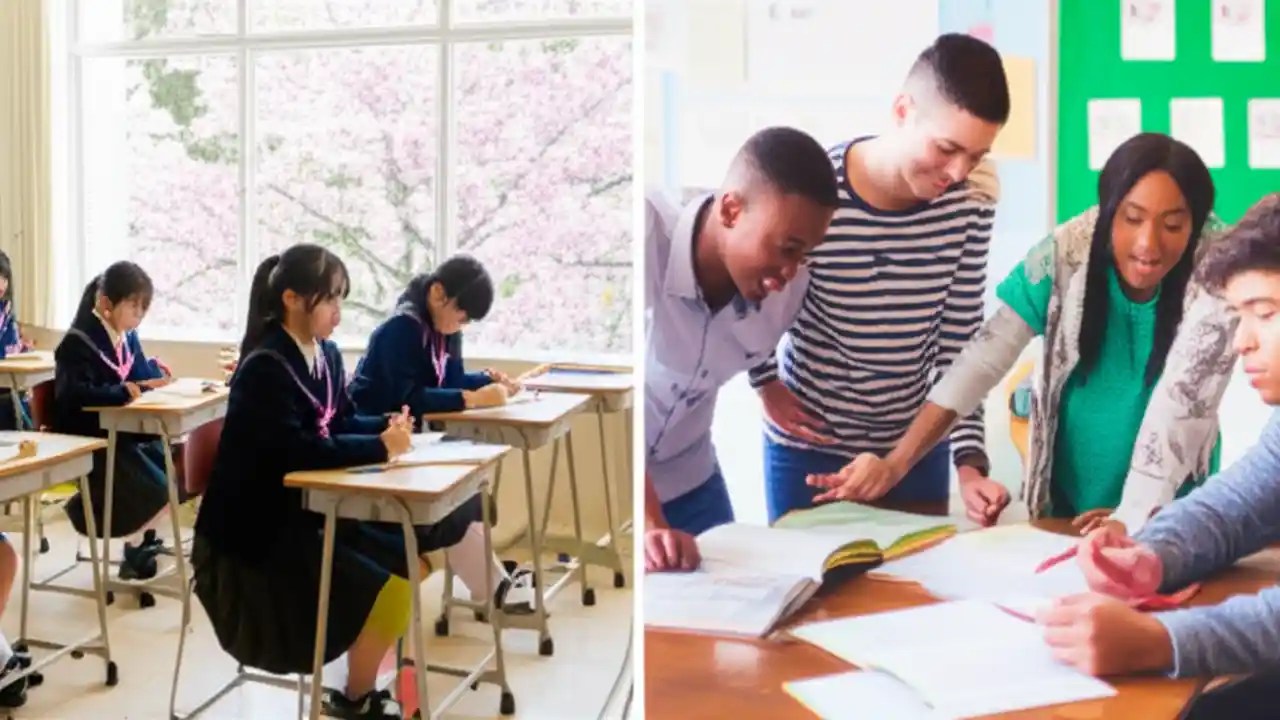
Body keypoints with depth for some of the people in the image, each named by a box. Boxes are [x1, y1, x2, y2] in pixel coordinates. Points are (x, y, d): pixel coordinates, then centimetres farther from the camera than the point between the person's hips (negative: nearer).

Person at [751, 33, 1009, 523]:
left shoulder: (969, 208, -11)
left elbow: (959, 343, -6)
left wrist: (970, 457, -13)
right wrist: (768, 385, -6)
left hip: (917, 447, 4)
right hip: (809, 449, -3)